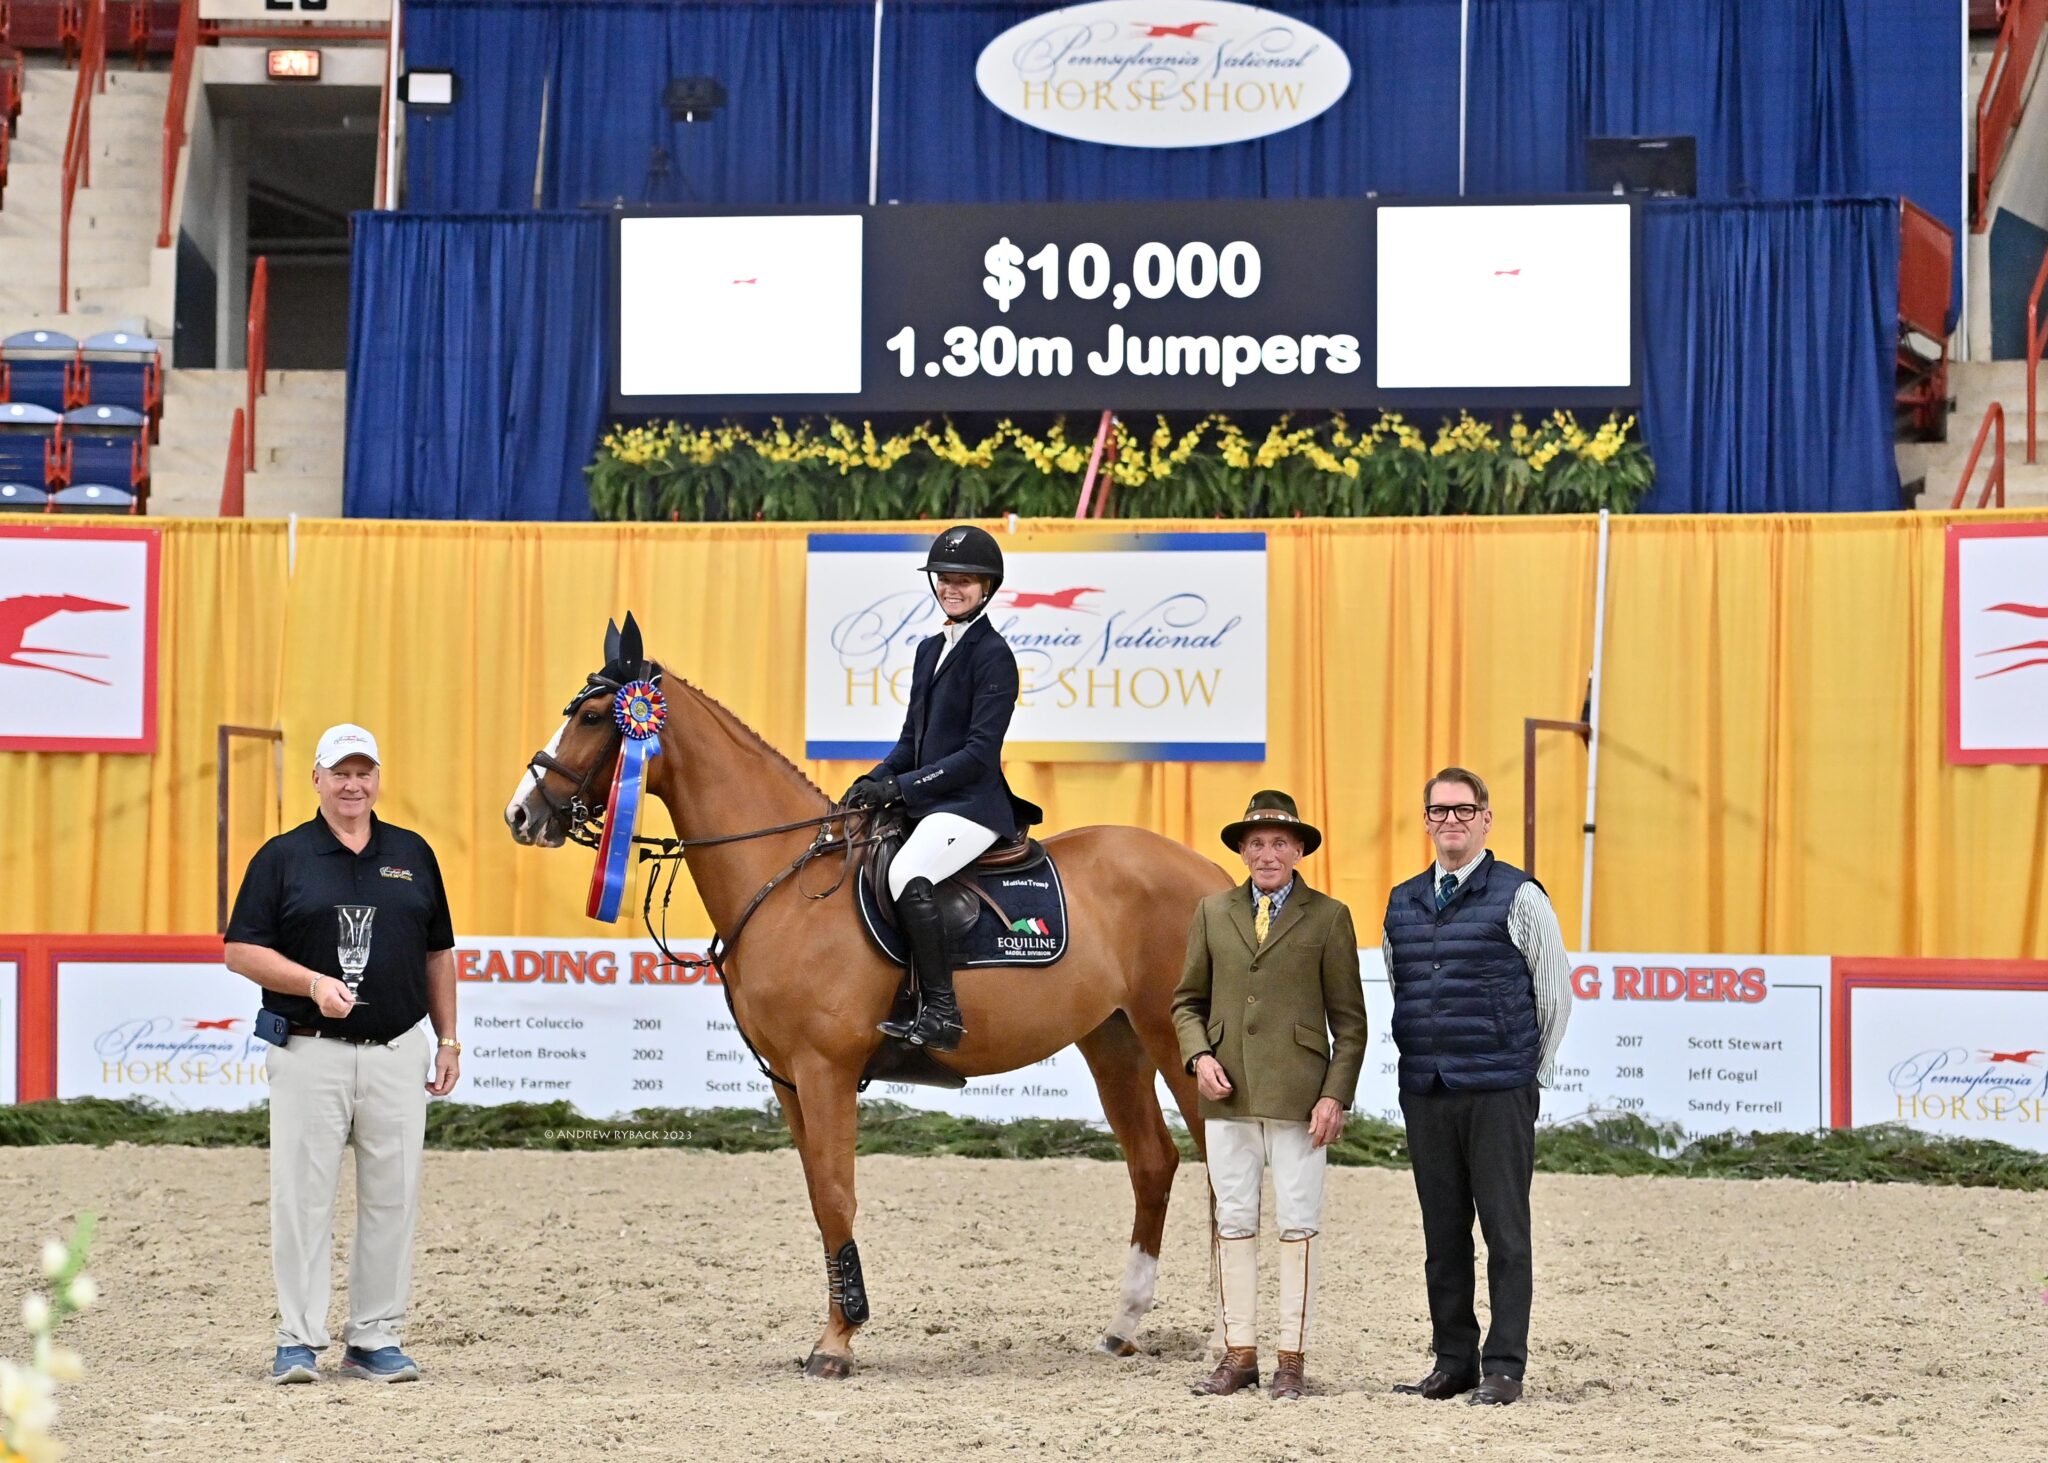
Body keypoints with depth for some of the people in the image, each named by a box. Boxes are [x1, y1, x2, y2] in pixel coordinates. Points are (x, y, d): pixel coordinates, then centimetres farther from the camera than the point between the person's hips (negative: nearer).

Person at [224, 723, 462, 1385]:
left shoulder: (413, 854, 11)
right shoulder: (282, 857, 2)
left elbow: (438, 954, 16)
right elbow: (241, 950, -2)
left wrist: (448, 1038, 11)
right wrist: (314, 983, -16)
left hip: (396, 1051, 3)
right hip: (309, 1051, -3)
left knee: (392, 1197, 4)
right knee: (302, 1196, -2)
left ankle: (375, 1340, 12)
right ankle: (298, 1342, 4)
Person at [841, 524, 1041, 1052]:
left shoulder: (993, 657, -9)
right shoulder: (930, 649, 17)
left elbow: (980, 753, -15)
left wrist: (903, 787, -18)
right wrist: (874, 781, 2)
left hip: (973, 805, -10)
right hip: (924, 805, 10)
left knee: (907, 875, -33)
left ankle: (940, 1013, -30)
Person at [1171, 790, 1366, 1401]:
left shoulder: (1328, 918, 3)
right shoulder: (1213, 913, 11)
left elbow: (1348, 1019, 2)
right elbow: (1188, 1000, 15)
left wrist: (1336, 1096, -8)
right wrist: (1199, 1056, -4)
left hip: (1297, 1097, -3)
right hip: (1228, 1097, 3)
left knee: (1298, 1226, -1)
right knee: (1233, 1223, 5)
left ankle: (1292, 1357, 4)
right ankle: (1238, 1354, 10)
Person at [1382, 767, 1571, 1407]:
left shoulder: (1518, 898, -2)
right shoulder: (1402, 903, 12)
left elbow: (1555, 994, 2)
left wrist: (1532, 1074, 5)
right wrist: (1419, 1065, 15)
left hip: (1499, 1093, -5)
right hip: (1425, 1093, 5)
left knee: (1505, 1232, -3)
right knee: (1443, 1235, 8)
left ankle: (1504, 1368, 0)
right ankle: (1452, 1363, 14)